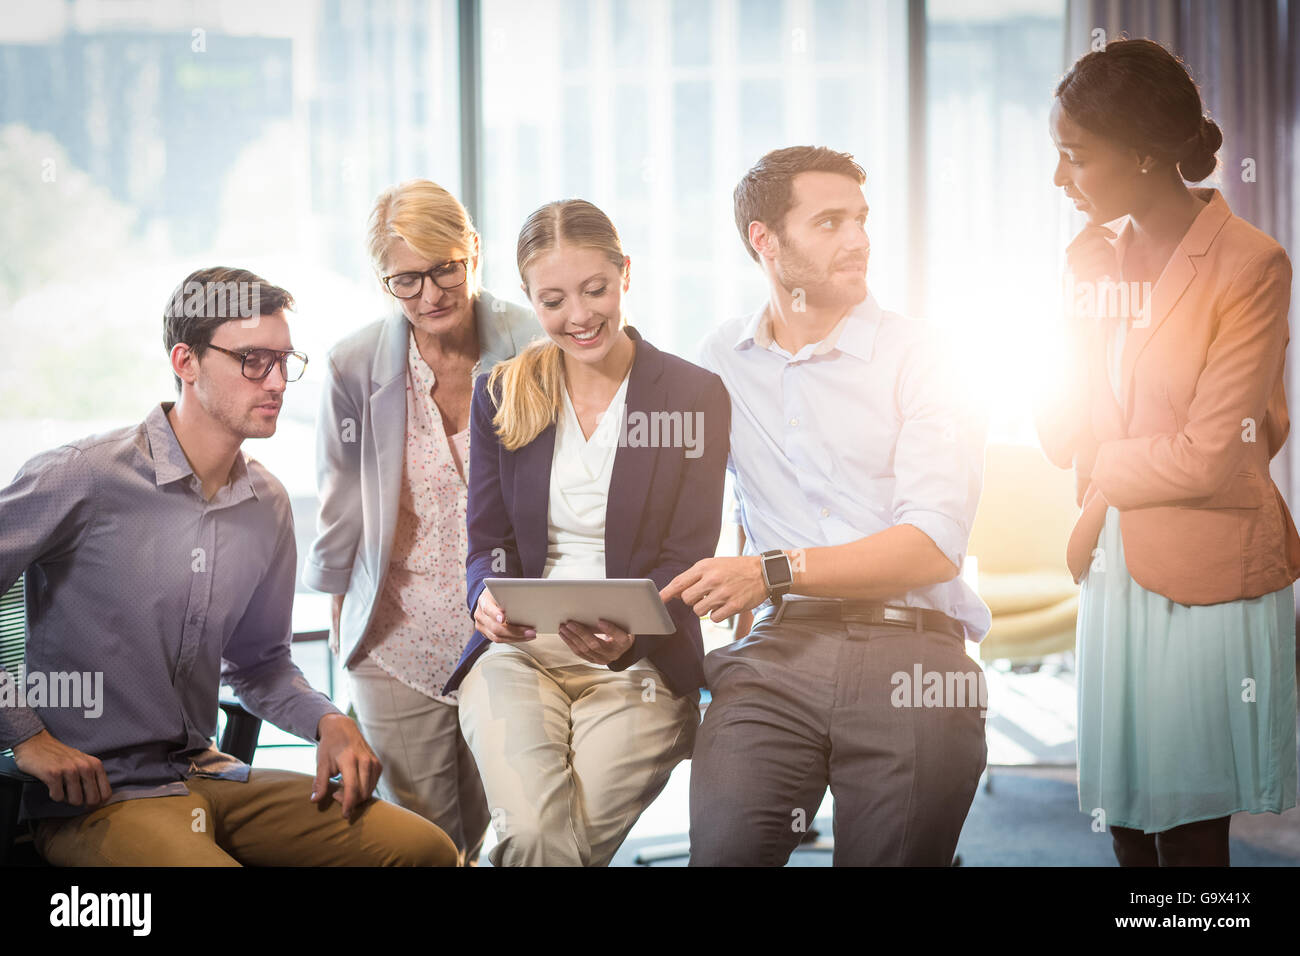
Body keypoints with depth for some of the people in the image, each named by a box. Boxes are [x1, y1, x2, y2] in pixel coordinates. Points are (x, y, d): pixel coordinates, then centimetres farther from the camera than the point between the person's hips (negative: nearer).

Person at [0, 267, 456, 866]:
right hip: (96, 800, -6)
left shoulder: (268, 506, 10)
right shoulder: (84, 479, -11)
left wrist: (327, 721, 4)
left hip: (209, 772, 6)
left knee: (425, 850, -9)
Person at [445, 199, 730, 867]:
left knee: (566, 841, -20)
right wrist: (490, 599, -17)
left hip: (639, 664, -1)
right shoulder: (502, 397, 11)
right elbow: (488, 542, 8)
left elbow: (686, 558, -2)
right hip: (517, 652, 1)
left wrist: (630, 634, -23)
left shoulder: (694, 397, 2)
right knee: (533, 835, -26)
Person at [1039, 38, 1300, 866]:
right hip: (1117, 571, 6)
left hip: (1207, 579, -6)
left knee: (1189, 828, 2)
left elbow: (1208, 456, -15)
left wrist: (1103, 477, -3)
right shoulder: (1098, 258, 9)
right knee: (1125, 814, 9)